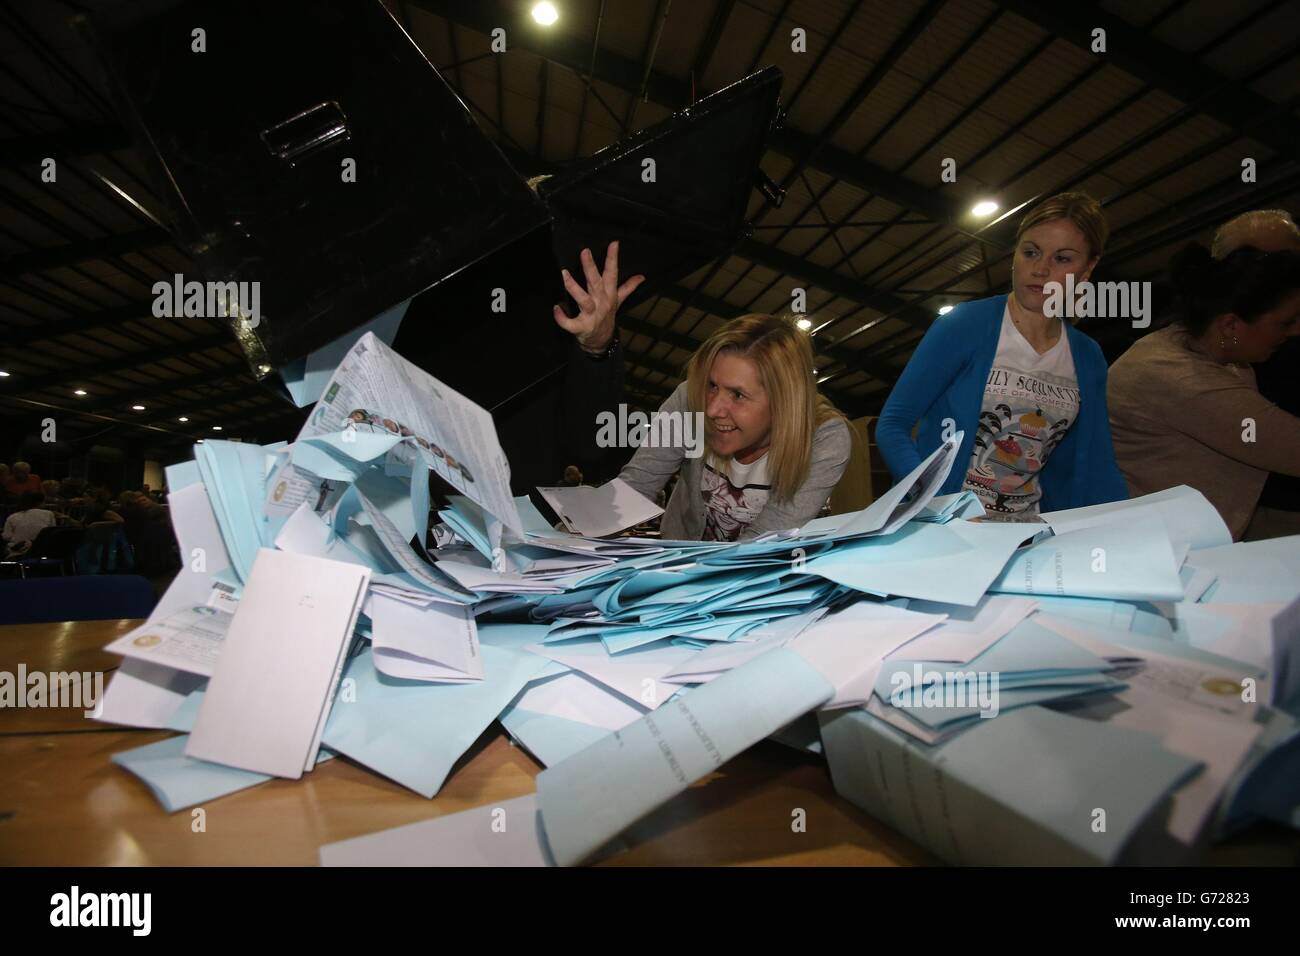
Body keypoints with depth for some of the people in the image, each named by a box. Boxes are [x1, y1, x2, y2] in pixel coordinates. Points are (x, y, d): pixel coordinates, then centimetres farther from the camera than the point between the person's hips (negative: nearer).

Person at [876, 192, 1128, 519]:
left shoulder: (1088, 358, 8)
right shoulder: (964, 324, -7)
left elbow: (1096, 464, 10)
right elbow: (891, 425, -11)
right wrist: (932, 504, -24)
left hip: (1028, 535, 5)